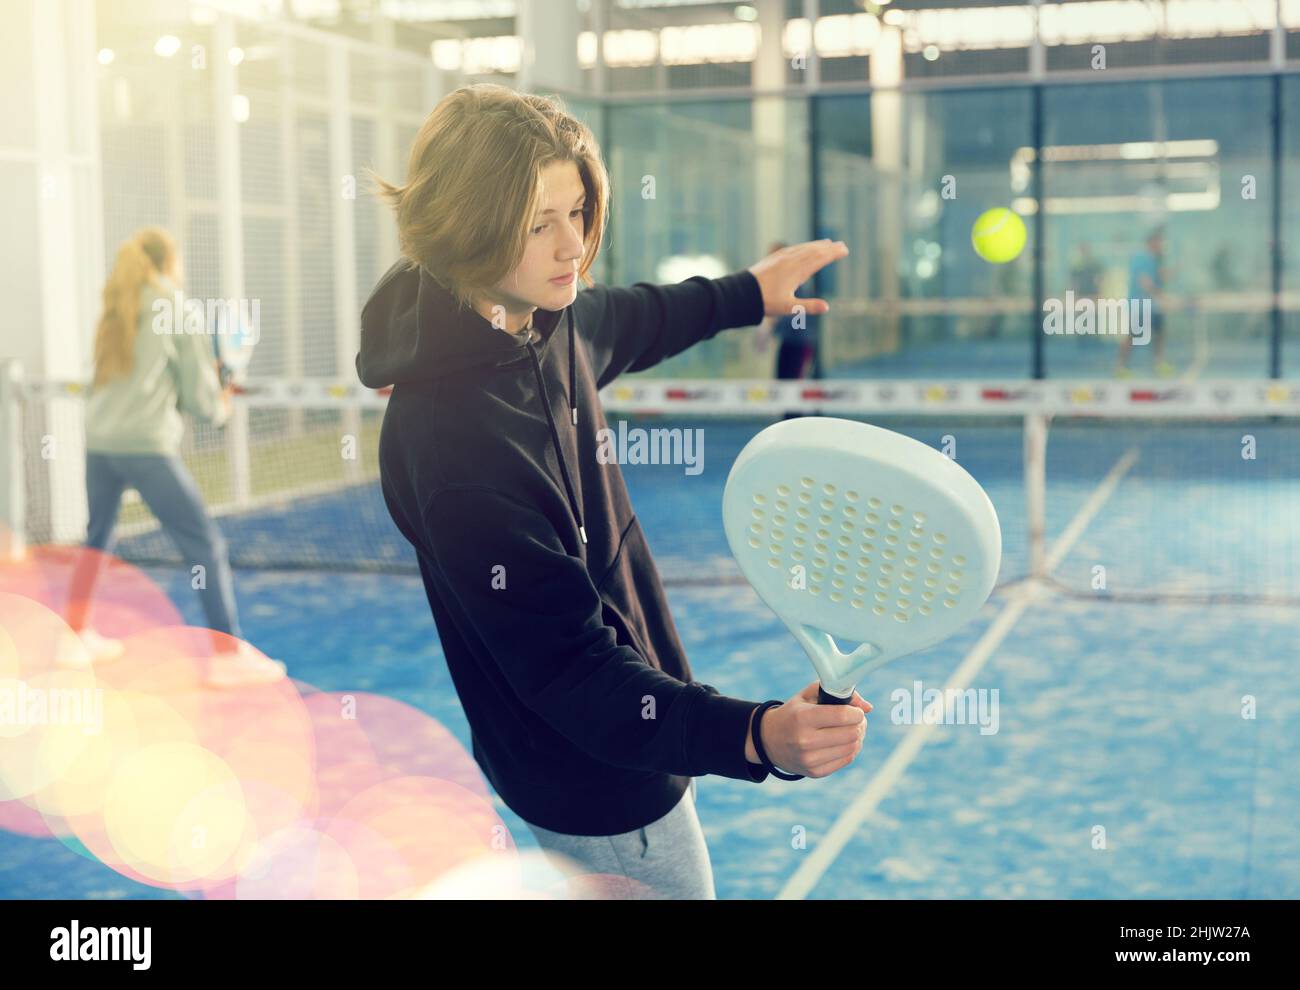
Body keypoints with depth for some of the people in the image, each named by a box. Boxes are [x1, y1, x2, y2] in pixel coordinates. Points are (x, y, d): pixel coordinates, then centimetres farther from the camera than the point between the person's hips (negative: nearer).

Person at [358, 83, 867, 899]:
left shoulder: (540, 323, -7)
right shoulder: (454, 440, -34)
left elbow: (628, 321, 20)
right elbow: (572, 671, -33)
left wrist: (748, 293, 32)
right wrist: (754, 736, -45)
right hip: (597, 788, -9)